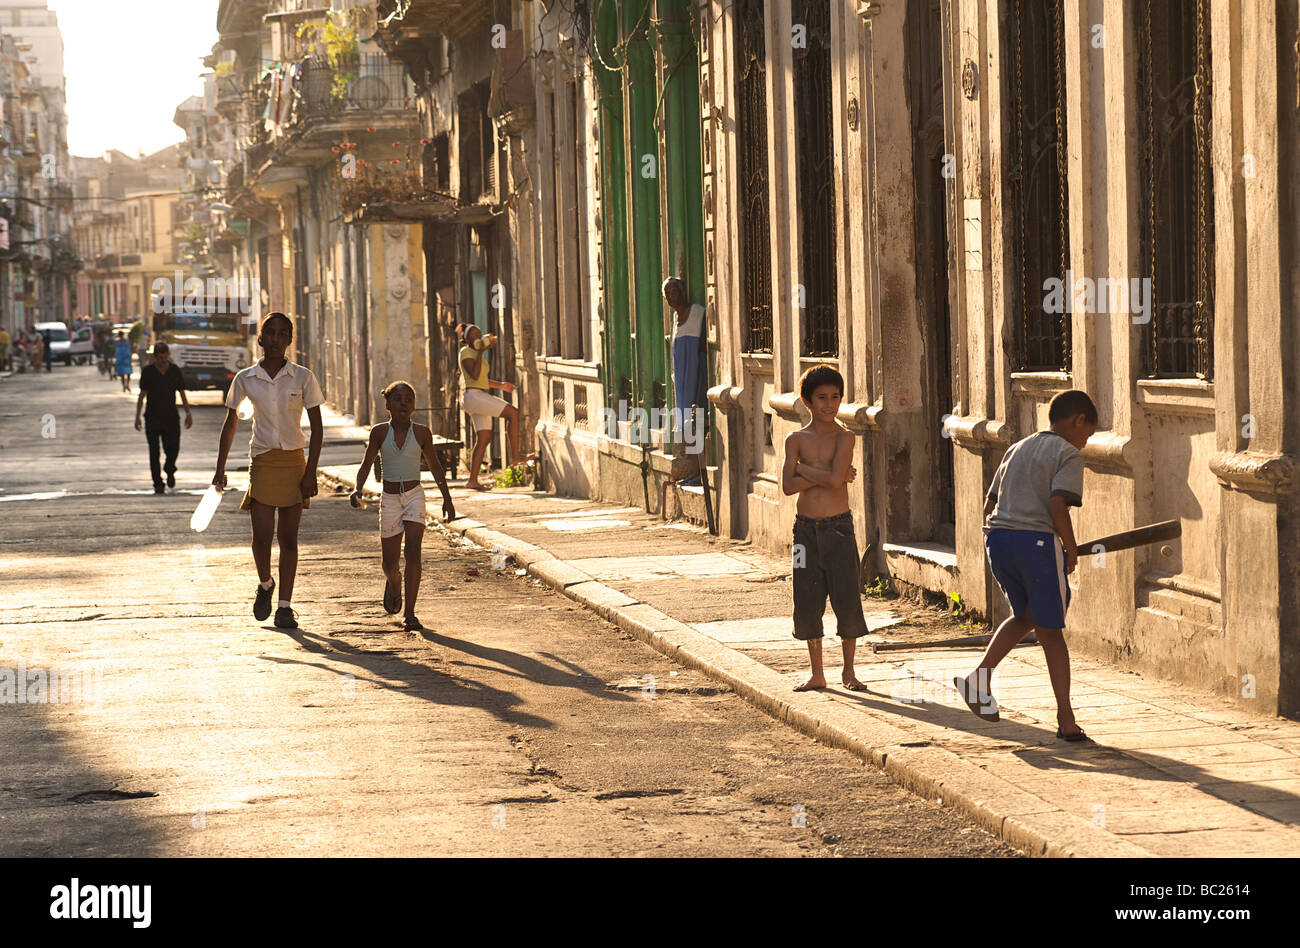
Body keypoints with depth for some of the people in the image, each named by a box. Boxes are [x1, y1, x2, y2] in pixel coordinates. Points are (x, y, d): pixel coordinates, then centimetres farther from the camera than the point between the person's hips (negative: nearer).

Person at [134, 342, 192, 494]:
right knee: (154, 451, -2)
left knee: (173, 448, -5)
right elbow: (142, 395, 4)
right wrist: (137, 417, -1)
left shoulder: (175, 371, 6)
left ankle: (169, 470, 27)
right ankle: (157, 483, 5)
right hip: (152, 417, -1)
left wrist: (188, 413, 3)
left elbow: (182, 393, 10)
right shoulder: (147, 371, 2)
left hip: (171, 416, 1)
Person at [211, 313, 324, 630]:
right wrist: (220, 469, 6)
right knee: (262, 536, -9)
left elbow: (317, 427, -1)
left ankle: (284, 606, 9)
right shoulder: (245, 380, 1)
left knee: (288, 538, 1)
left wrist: (311, 472, -8)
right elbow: (230, 424, 11)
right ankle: (265, 584, 21)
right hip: (262, 461, 0)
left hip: (293, 461, 0)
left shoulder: (302, 377, -2)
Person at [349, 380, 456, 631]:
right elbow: (366, 466, 3)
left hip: (414, 496, -1)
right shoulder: (380, 432, -2)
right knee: (390, 562, 8)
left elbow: (435, 467, 8)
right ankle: (393, 582, 47)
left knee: (413, 553, -17)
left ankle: (410, 615, -15)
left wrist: (447, 498, 5)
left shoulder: (421, 434, -2)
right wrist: (357, 490, -14)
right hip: (390, 499, 1)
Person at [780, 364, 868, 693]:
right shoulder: (796, 439, 4)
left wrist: (802, 468, -6)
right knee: (808, 603, 6)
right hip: (806, 528, 2)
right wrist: (824, 475, -14)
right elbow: (788, 486, -7)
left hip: (838, 528, -2)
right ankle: (817, 674, 17)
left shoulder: (845, 437, -3)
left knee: (847, 599, -2)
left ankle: (848, 671, 13)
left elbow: (835, 478, -18)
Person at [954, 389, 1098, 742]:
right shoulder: (1068, 454, -1)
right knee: (1050, 631, 4)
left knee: (1025, 616, 23)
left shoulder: (1017, 449, 20)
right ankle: (1066, 719, 5)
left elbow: (990, 503, 18)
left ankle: (981, 674, 2)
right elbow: (1057, 504, -15)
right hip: (1037, 540, -6)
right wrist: (1071, 548, -5)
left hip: (996, 538, 6)